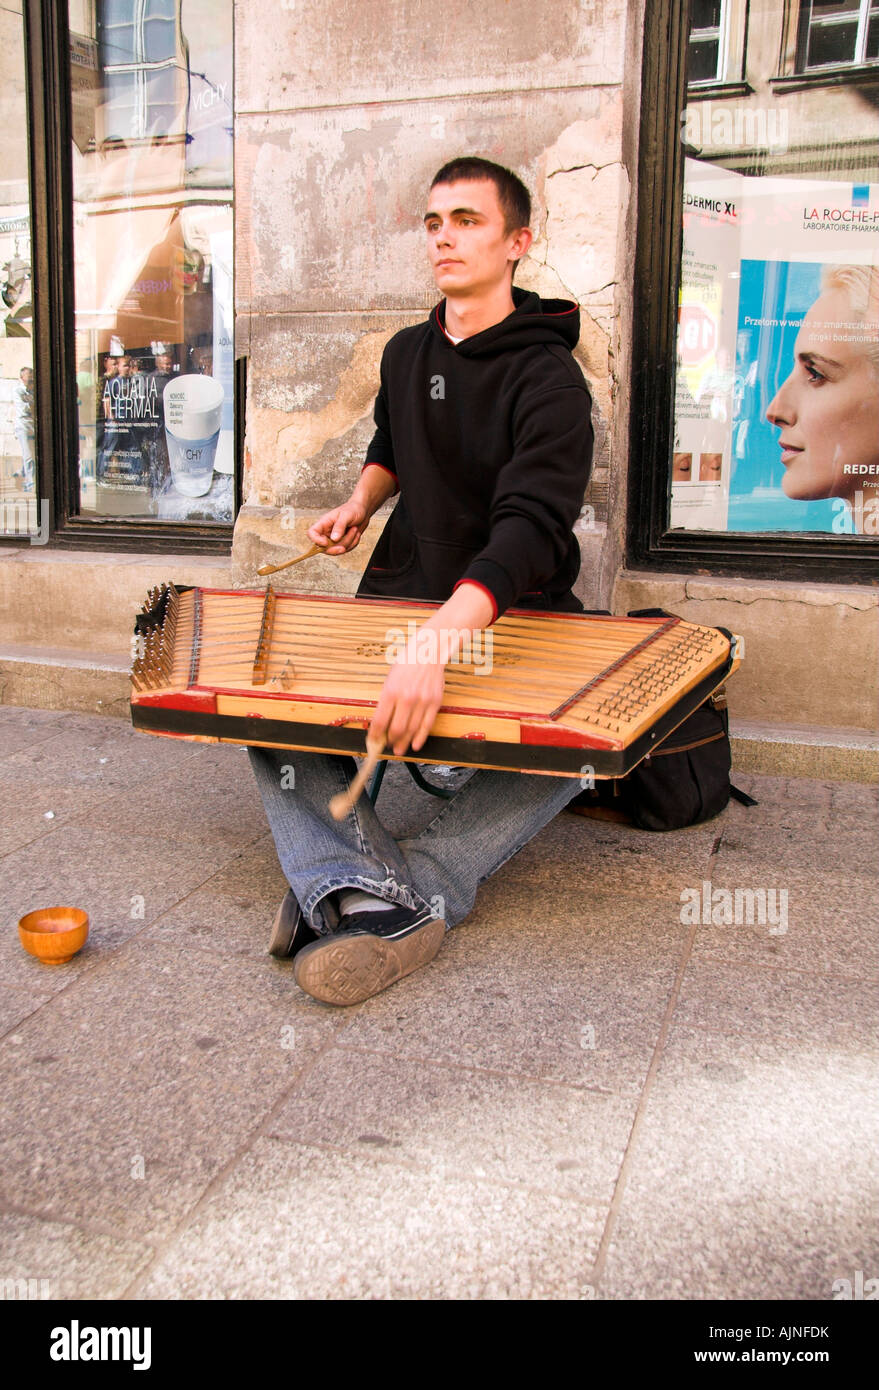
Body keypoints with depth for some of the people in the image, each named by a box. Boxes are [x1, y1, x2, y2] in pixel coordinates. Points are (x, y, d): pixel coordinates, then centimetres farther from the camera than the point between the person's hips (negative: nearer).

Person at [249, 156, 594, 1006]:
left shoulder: (548, 380, -15)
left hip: (512, 612, -4)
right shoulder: (406, 353, 8)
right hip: (399, 598, 5)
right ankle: (371, 891, -34)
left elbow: (531, 525, -32)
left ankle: (391, 892, -33)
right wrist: (361, 503, 5)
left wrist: (440, 639, -48)